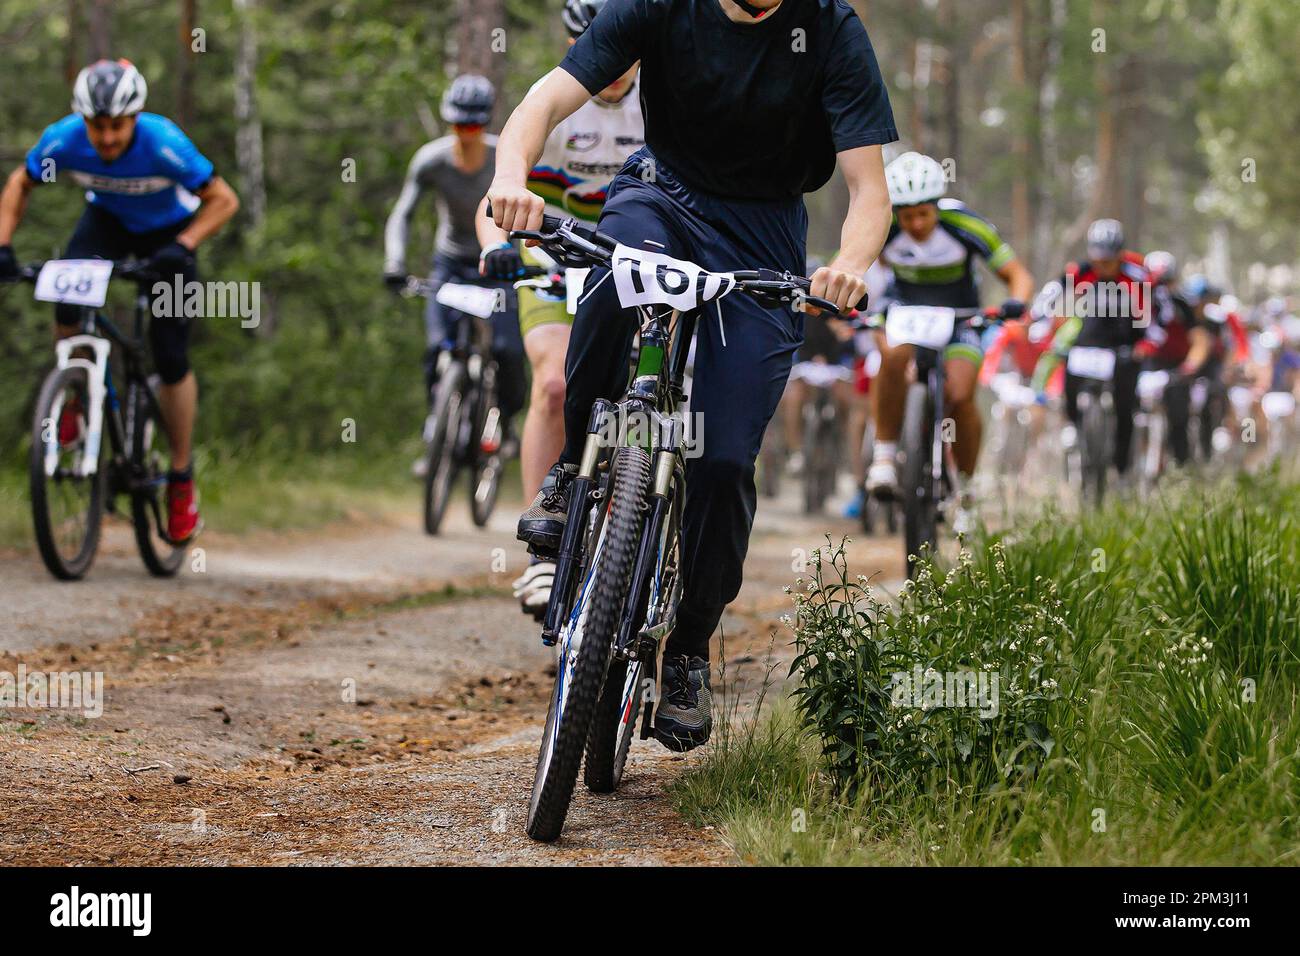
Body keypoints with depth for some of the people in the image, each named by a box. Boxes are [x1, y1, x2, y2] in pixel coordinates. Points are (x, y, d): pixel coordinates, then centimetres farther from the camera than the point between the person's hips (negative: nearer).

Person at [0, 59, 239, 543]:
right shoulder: (63, 140, -27)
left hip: (168, 229, -2)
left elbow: (223, 200, -26)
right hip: (108, 218, 2)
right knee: (68, 296, -30)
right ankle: (74, 399, -4)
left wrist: (182, 246, -40)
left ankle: (182, 481, 8)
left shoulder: (163, 143, -35)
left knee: (171, 359, -8)